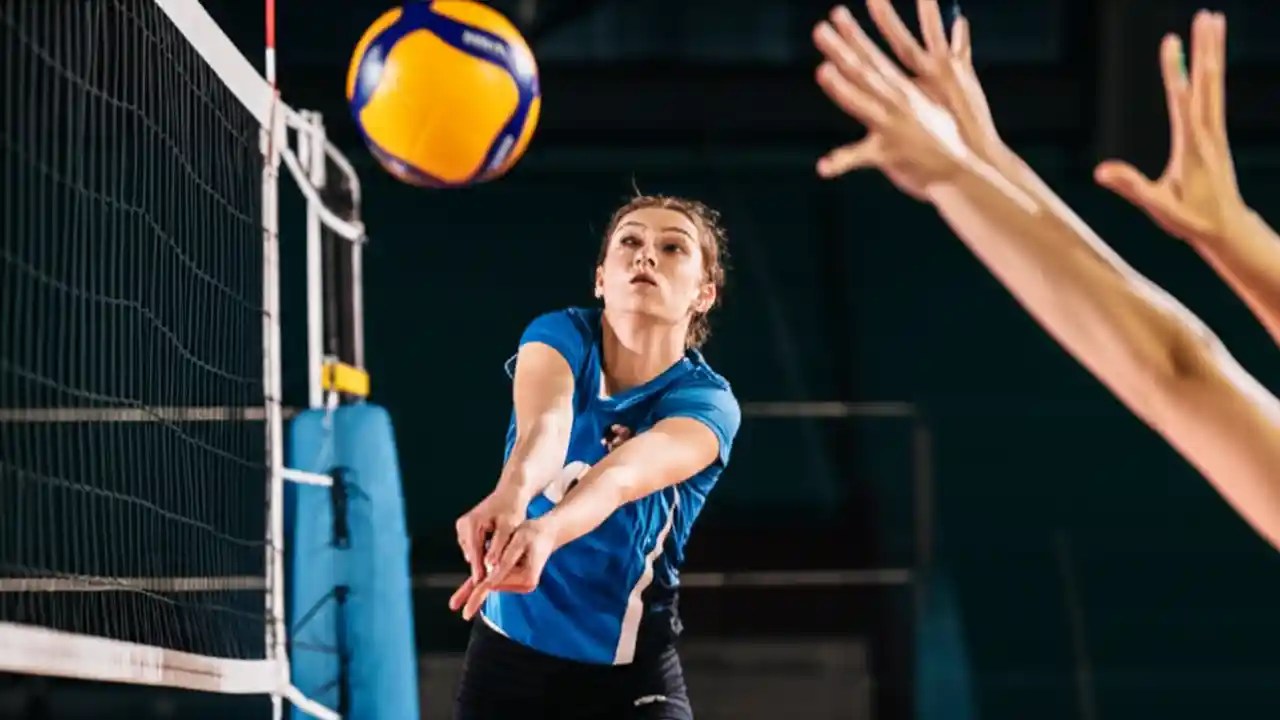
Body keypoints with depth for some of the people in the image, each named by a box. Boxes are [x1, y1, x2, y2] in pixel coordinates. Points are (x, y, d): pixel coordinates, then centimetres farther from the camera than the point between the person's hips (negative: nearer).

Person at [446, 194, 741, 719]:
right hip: (505, 654, 2)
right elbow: (543, 425, -33)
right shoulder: (561, 337, -9)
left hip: (630, 678, -2)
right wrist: (511, 493, -56)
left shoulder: (706, 401, -14)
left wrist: (543, 532, -58)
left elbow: (624, 474, -36)